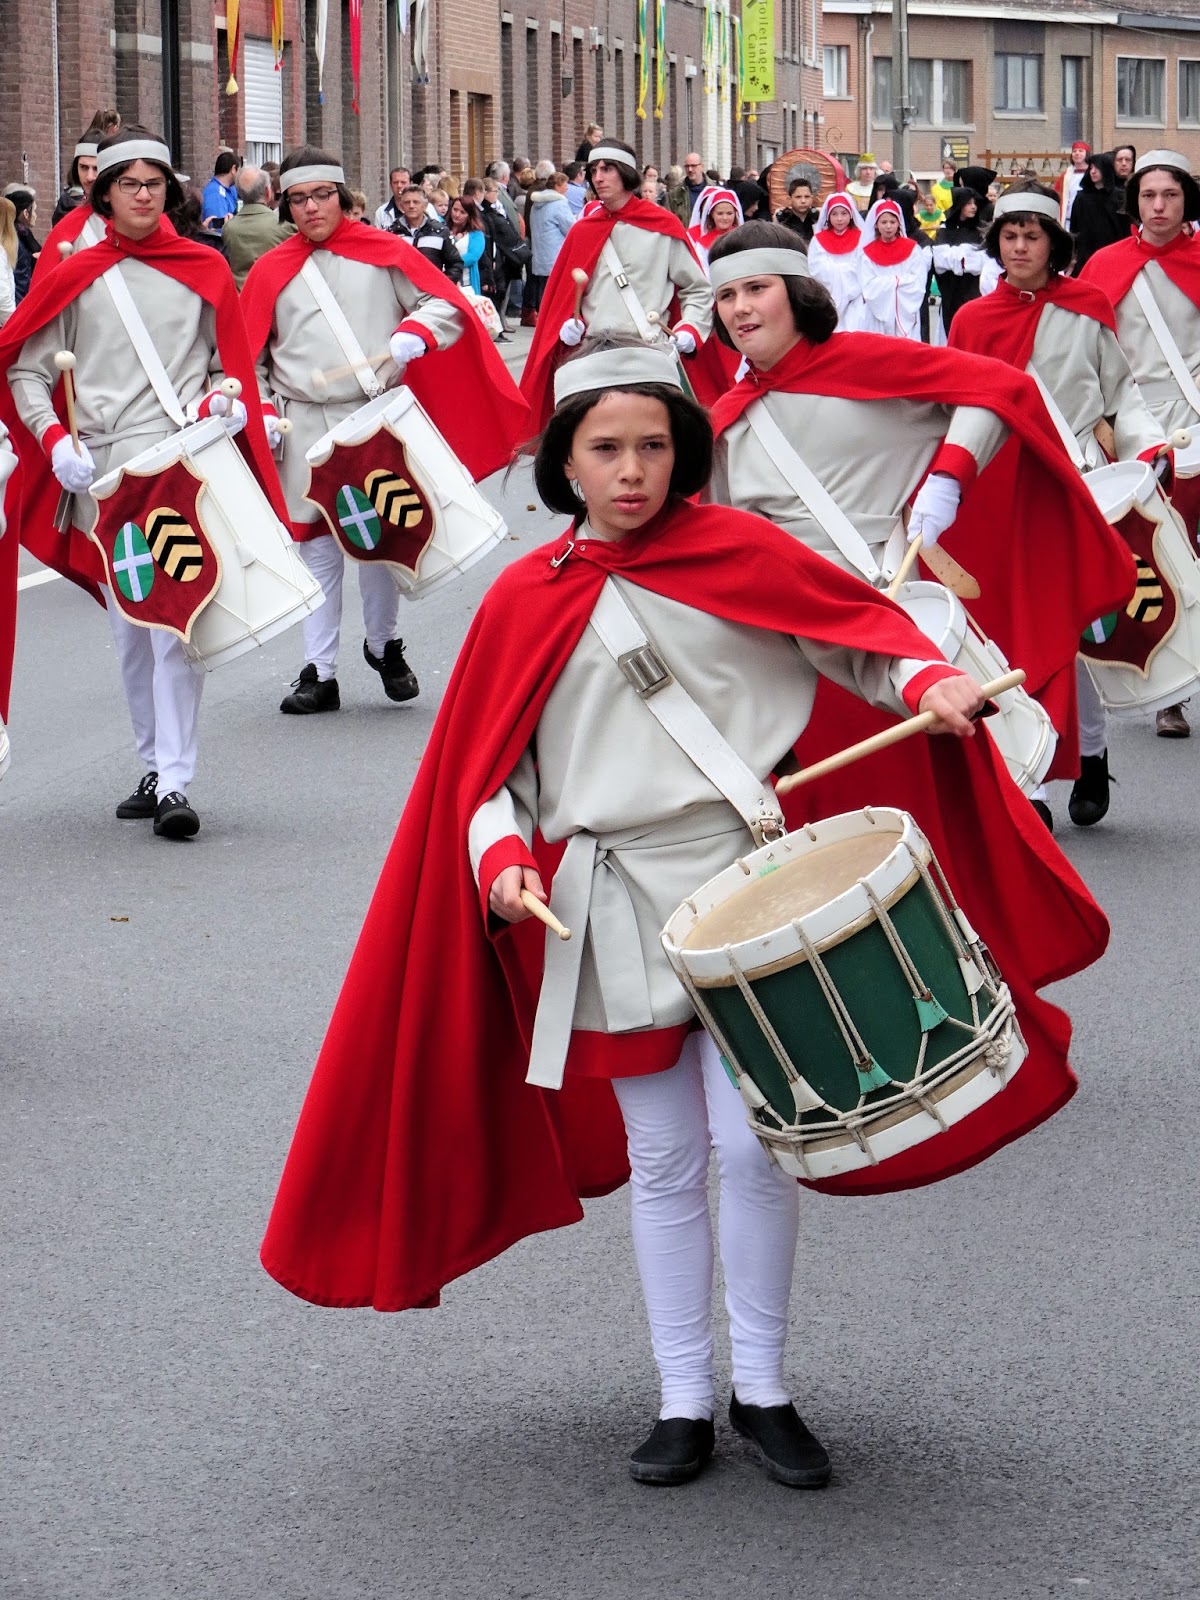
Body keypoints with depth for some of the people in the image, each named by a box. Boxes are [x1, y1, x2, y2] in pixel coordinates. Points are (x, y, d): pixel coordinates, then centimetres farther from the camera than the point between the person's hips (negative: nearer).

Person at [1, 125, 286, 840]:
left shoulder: (205, 269, 11)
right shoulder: (73, 277, 9)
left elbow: (230, 361, 18)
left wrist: (227, 400, -3)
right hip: (102, 472, 2)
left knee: (177, 620, -12)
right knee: (128, 626, 7)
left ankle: (175, 781, -14)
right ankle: (157, 766, 19)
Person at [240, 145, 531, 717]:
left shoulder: (383, 252, 4)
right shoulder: (271, 271, 8)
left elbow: (448, 305, 3)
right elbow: (249, 357, 12)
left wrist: (411, 335, -15)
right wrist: (264, 411, -1)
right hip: (306, 430, 1)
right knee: (317, 546, 2)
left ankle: (383, 645, 25)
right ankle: (319, 673, 7)